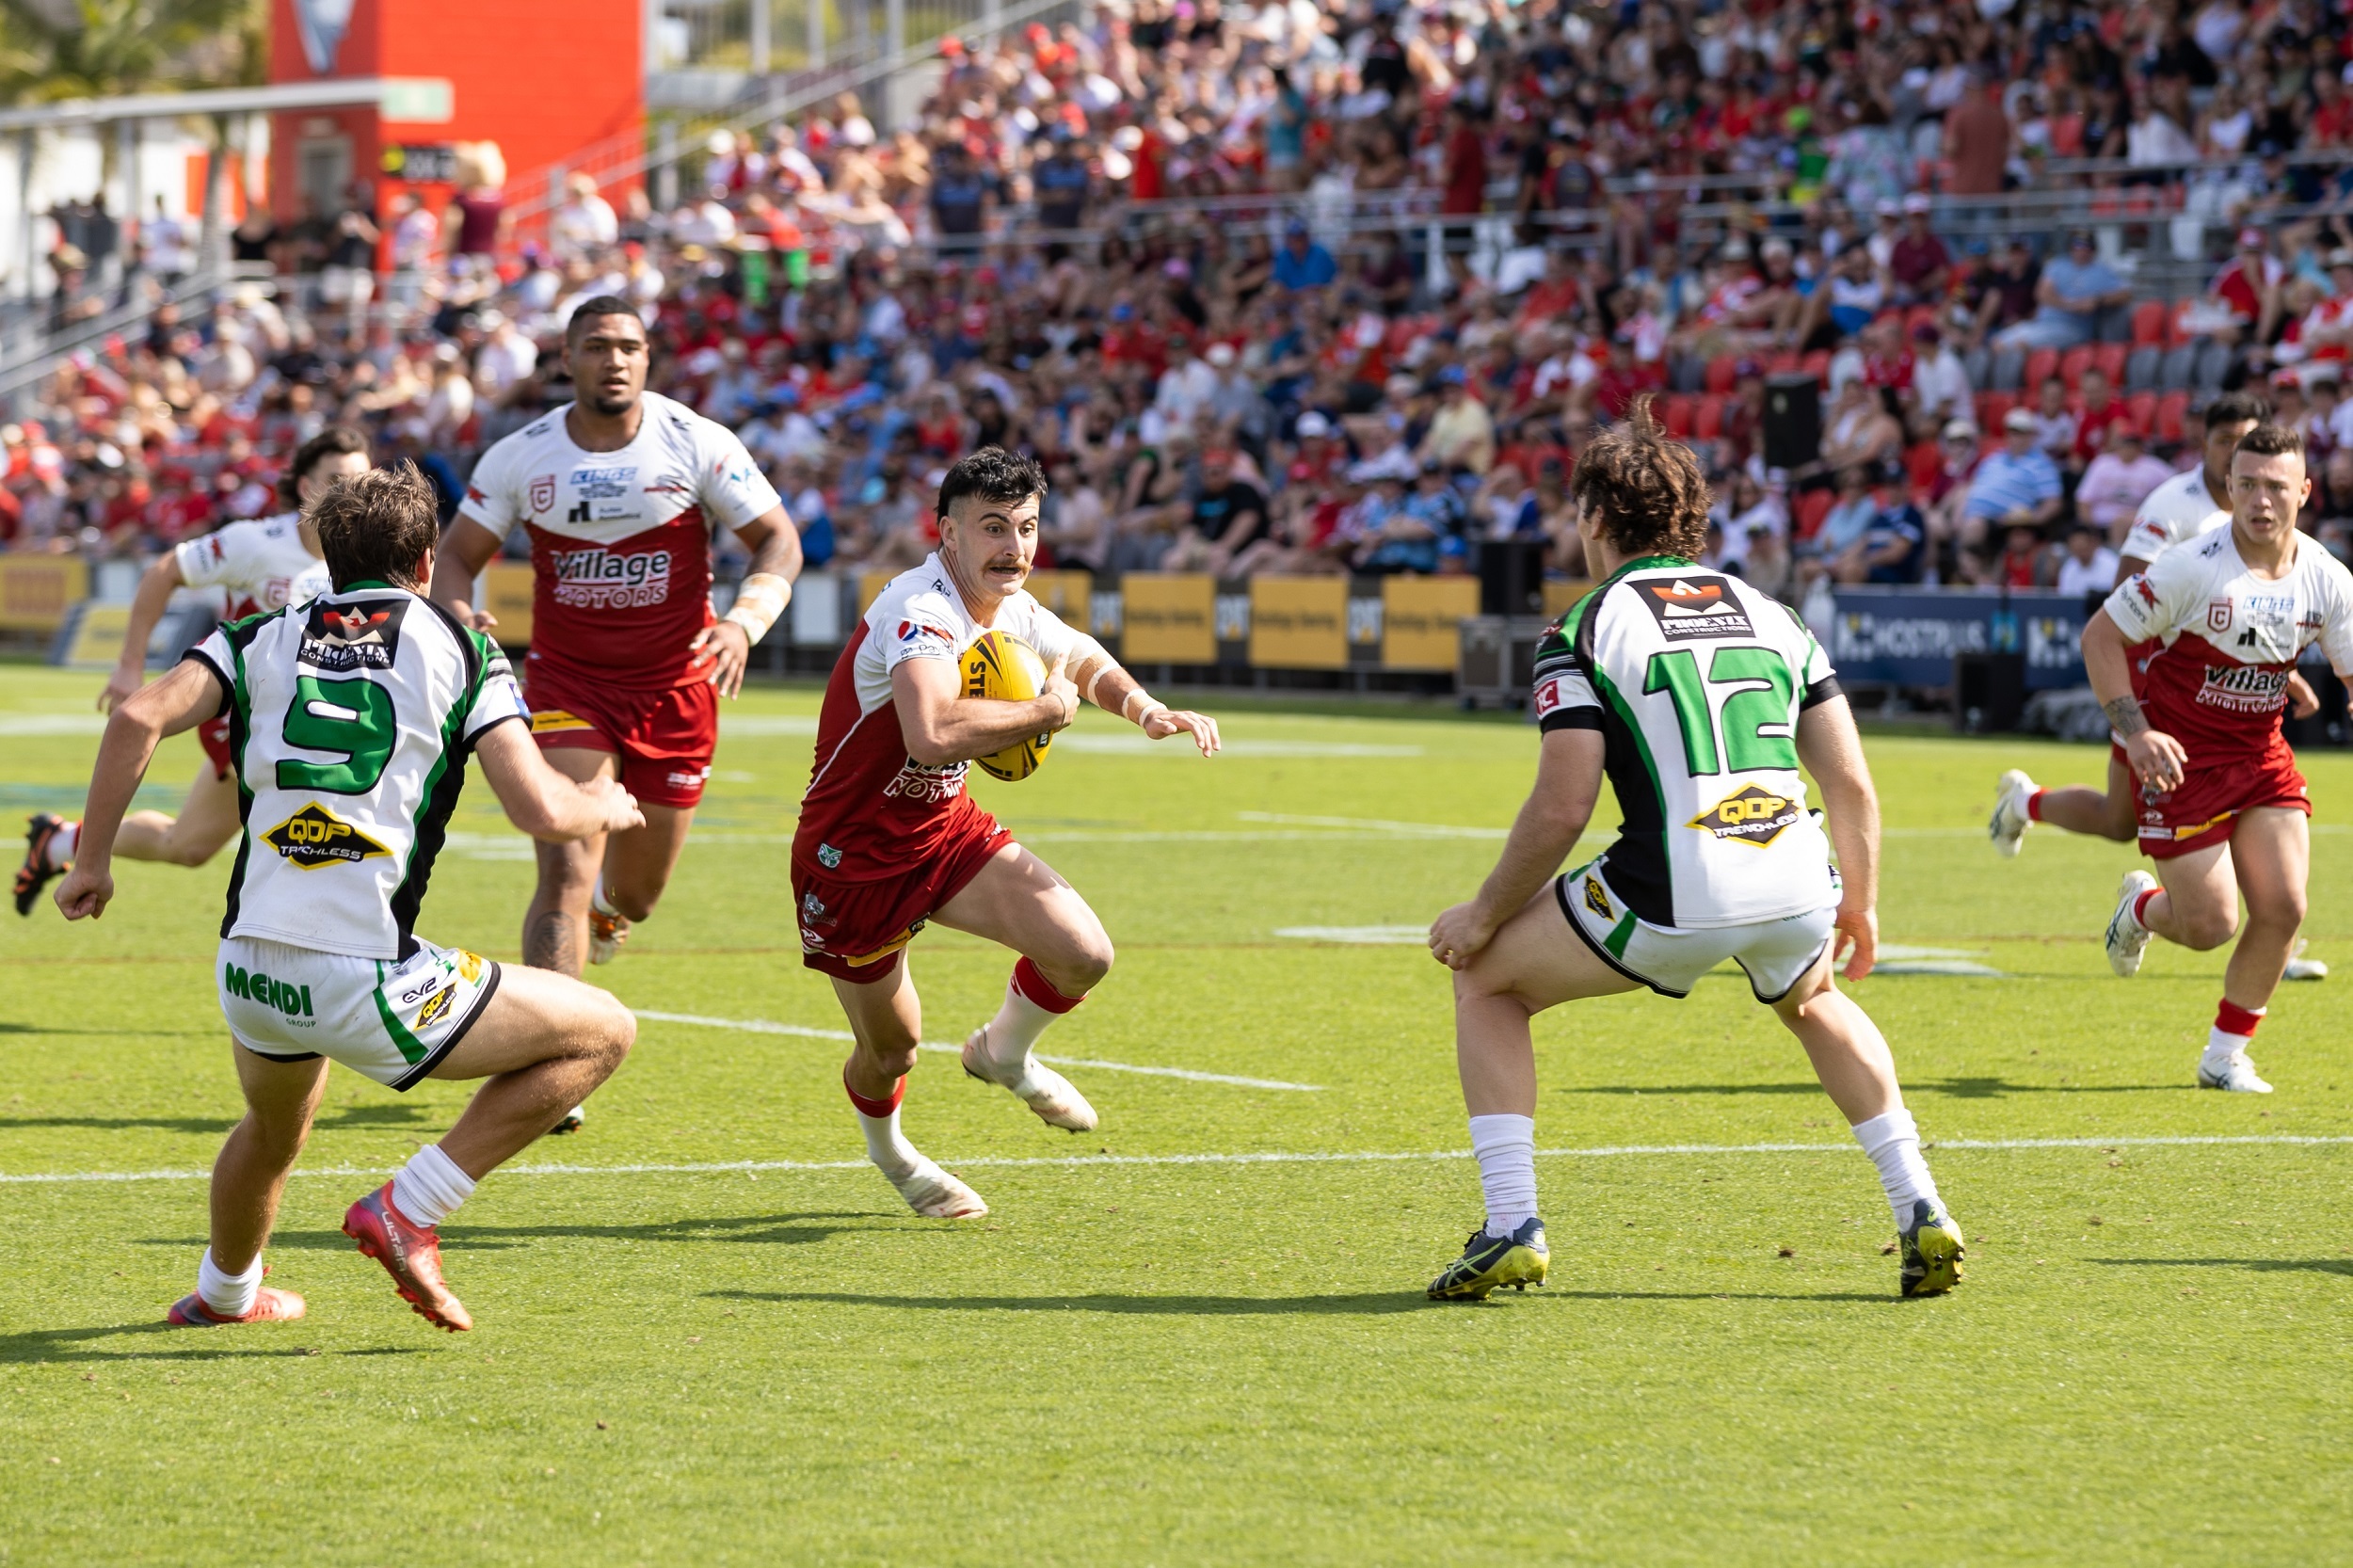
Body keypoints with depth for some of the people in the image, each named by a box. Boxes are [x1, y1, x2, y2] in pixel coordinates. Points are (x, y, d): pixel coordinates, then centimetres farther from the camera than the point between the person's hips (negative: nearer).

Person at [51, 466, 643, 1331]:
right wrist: (607, 806, 18)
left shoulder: (263, 638, 12)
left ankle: (224, 1291, 58)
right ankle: (409, 1209, 3)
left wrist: (92, 860, 6)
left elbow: (139, 717, -4)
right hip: (367, 982, -6)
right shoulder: (461, 650, 4)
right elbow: (540, 810, -4)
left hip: (249, 969, 6)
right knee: (602, 1032, 9)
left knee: (274, 1129, 38)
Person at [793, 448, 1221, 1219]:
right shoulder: (920, 612, -30)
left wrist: (1148, 710, 0)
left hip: (947, 828, 7)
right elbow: (935, 733, -50)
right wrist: (1047, 709, -34)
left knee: (1085, 955, -12)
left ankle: (1004, 1053, 21)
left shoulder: (1014, 614, -3)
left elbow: (1085, 659, 22)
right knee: (891, 1051, 8)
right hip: (853, 853, -6)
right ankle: (886, 1148, 45)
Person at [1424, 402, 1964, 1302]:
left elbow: (1562, 808, -3)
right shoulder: (1770, 616, 19)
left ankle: (1511, 1227, 7)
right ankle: (1923, 1216, 25)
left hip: (1670, 901, -5)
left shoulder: (1583, 632, 4)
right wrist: (1860, 904, 29)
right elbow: (1852, 786, 16)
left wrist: (1485, 916, 9)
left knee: (1485, 983, 19)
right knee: (1815, 1004, 39)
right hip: (1796, 886, 5)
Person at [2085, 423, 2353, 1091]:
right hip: (2183, 760, -5)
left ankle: (2226, 1055, 13)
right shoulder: (2192, 567, -20)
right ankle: (2141, 906, 32)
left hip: (2262, 756, 5)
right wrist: (2136, 731, -22)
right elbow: (2101, 635, -13)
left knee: (2283, 910, -5)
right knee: (2210, 926, -6)